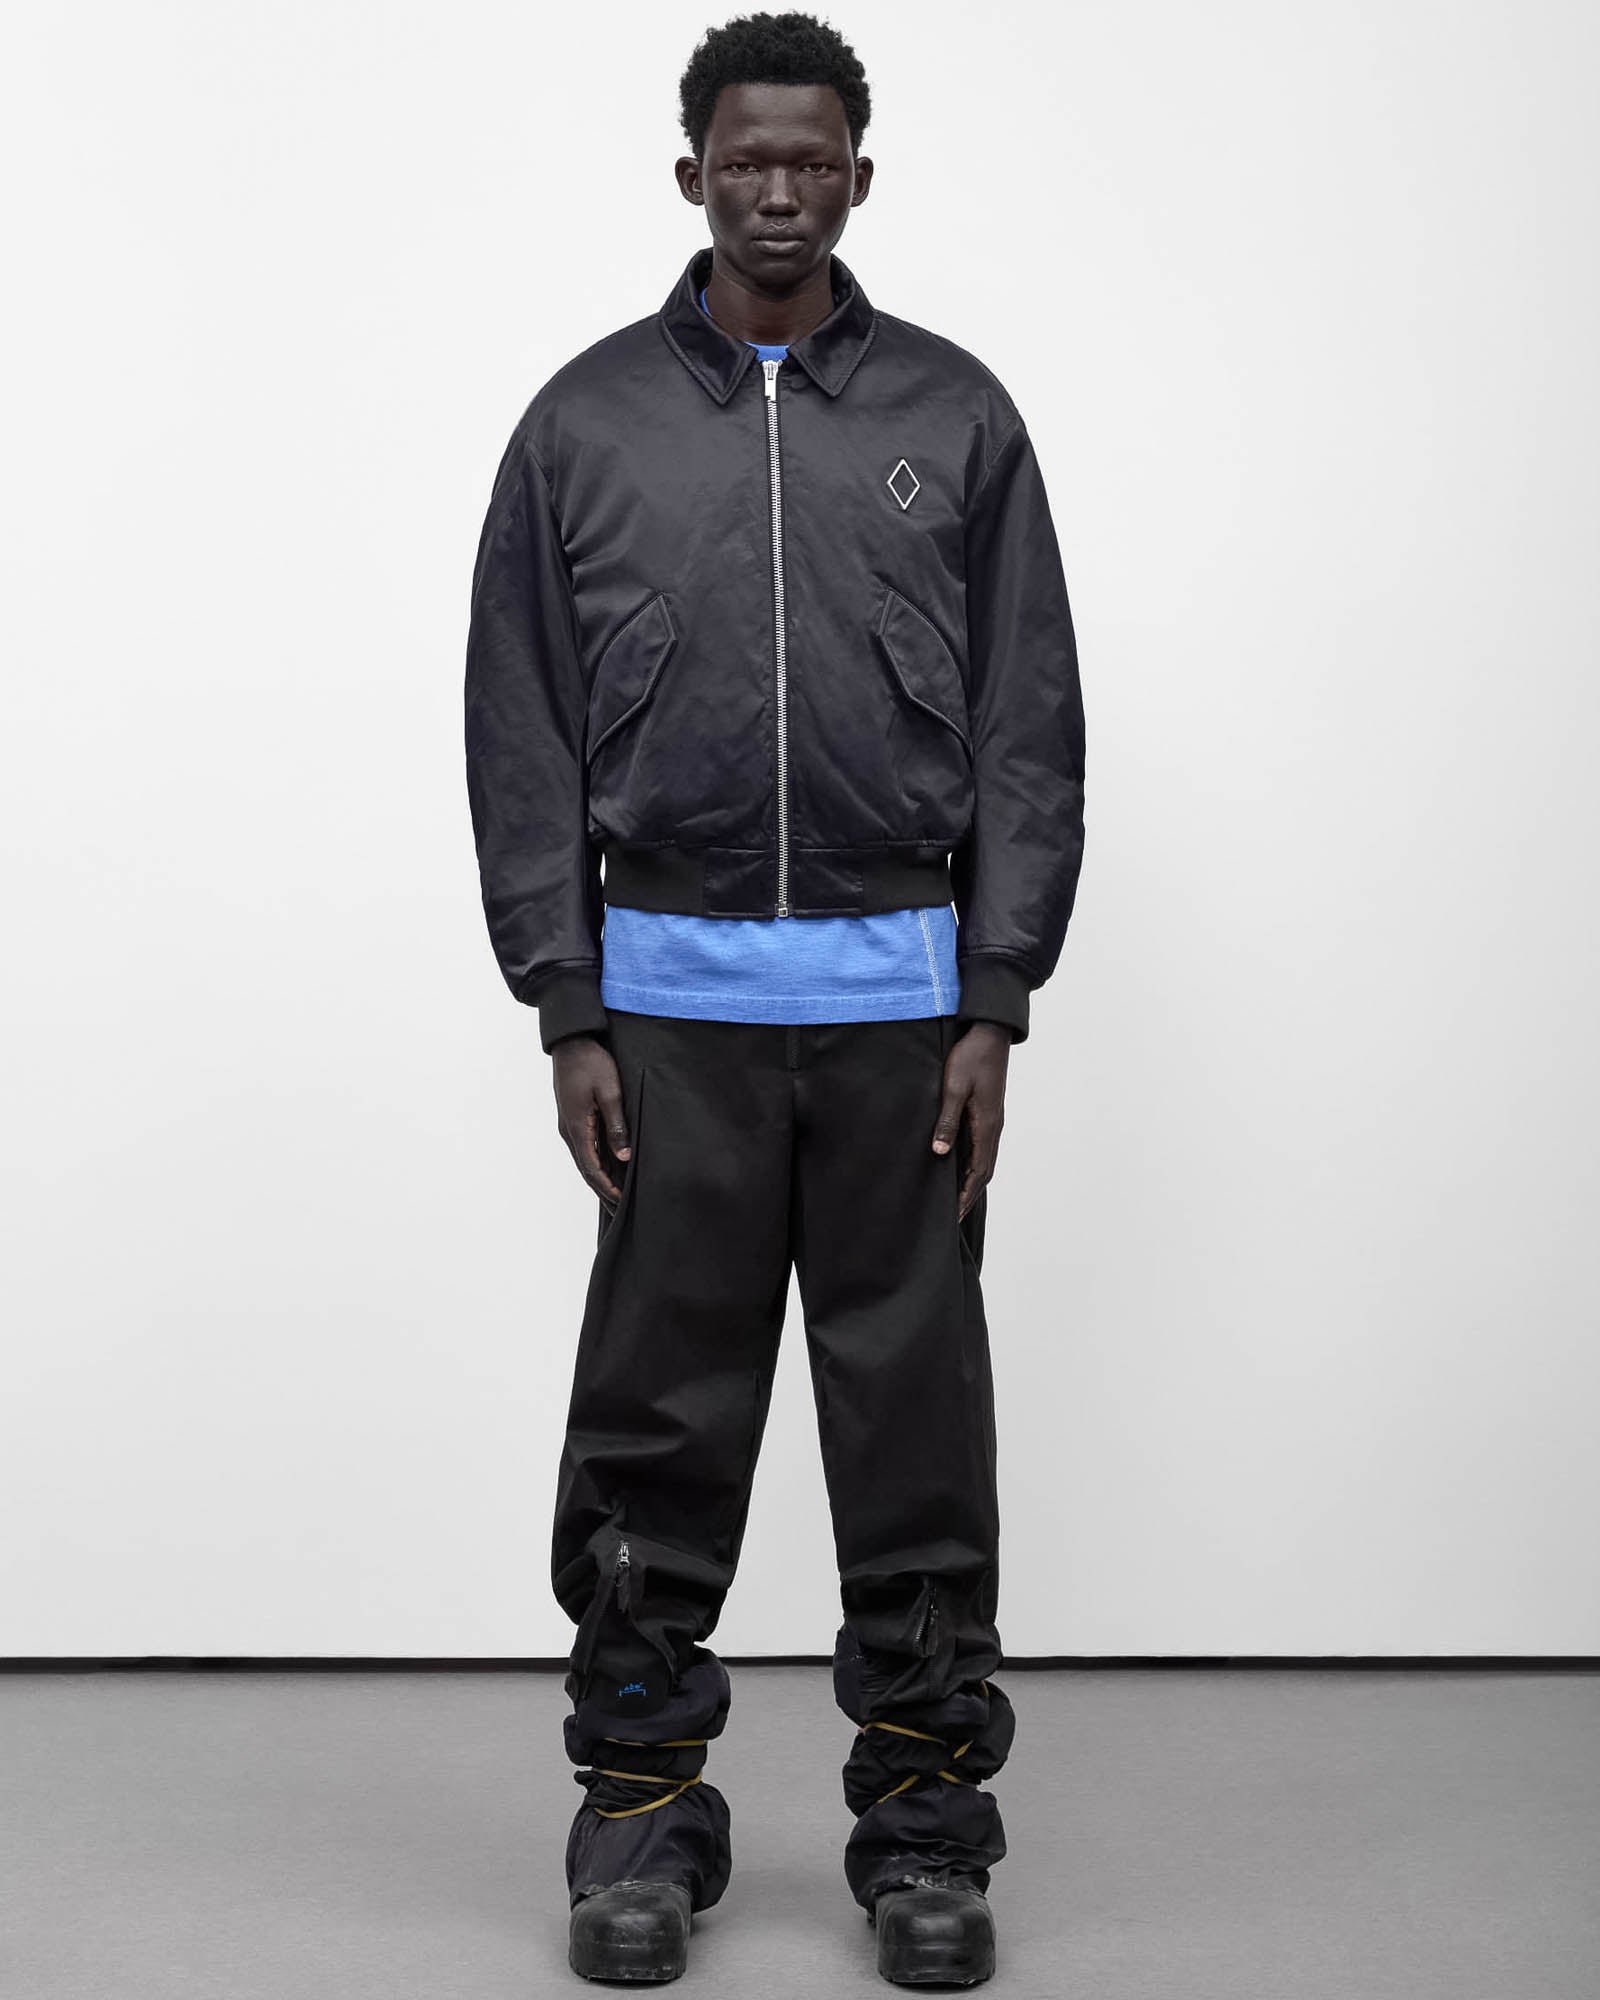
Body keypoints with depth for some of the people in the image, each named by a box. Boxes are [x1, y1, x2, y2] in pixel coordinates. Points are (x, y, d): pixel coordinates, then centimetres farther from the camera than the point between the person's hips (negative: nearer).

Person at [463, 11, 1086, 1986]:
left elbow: (1028, 732, 1)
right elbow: (524, 744, 1)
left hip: (904, 996, 0)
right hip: (672, 1000, 0)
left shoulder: (957, 415, 3)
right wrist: (567, 1016, -5)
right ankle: (642, 1808, 20)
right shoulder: (584, 421, 3)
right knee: (655, 1421, 6)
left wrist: (997, 1006, -6)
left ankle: (925, 1815, 19)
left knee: (914, 1417, 6)